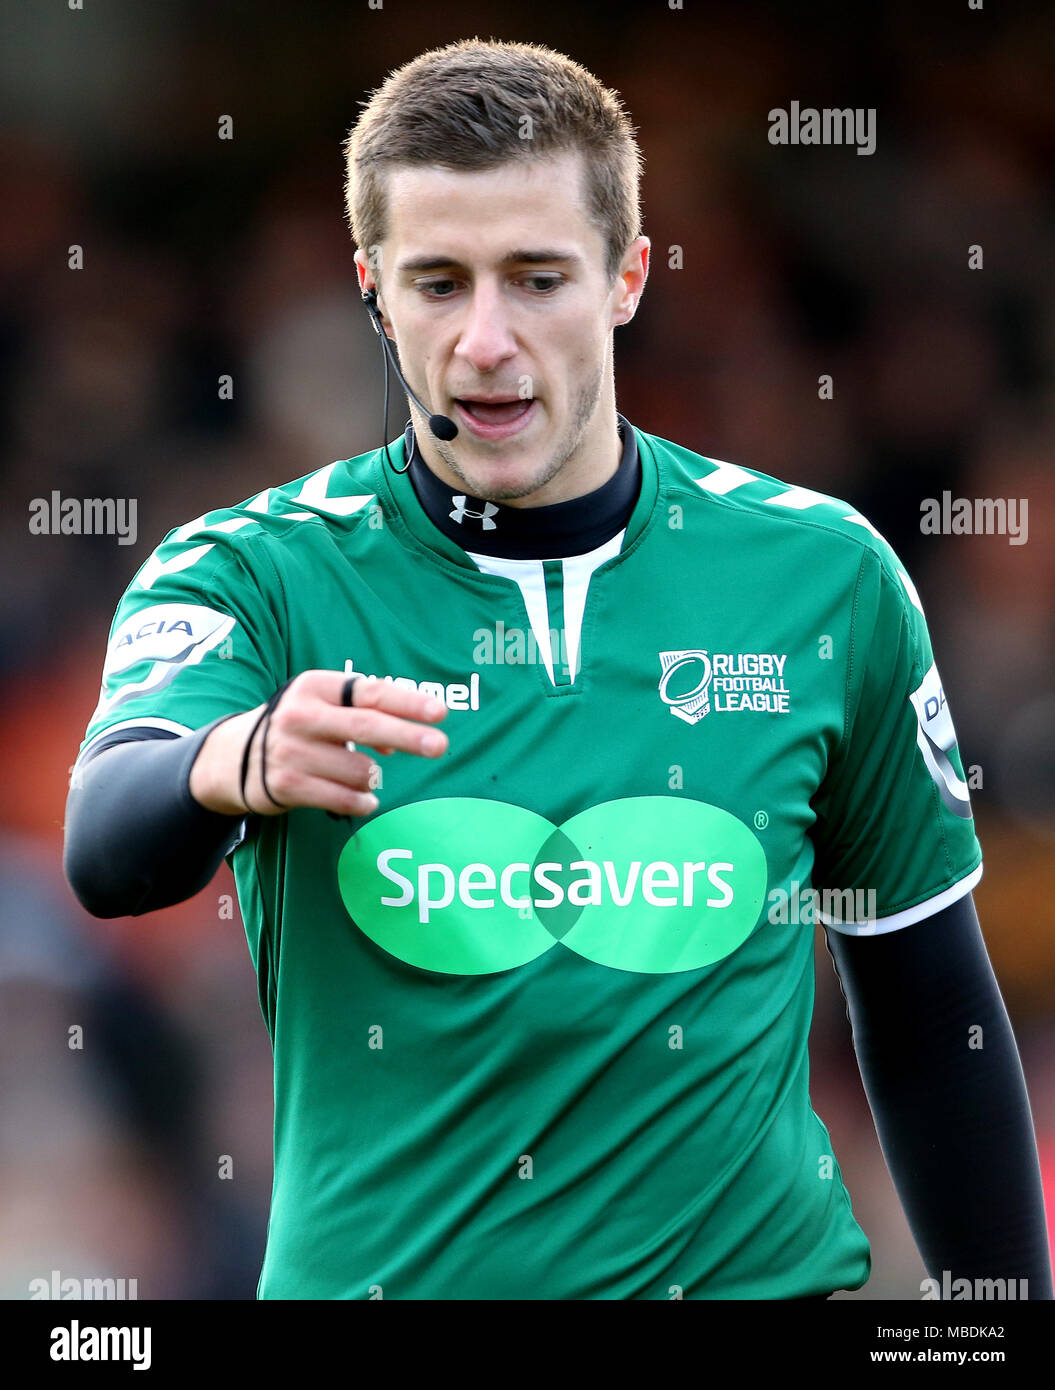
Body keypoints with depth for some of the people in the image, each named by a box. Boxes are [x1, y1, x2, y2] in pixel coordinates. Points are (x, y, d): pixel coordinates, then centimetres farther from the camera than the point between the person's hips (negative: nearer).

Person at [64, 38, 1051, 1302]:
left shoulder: (822, 573, -1)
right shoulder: (257, 575, -6)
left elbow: (926, 1010, 8)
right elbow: (107, 855, -27)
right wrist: (233, 765, -48)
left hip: (752, 1268, 1)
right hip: (368, 1269, -1)